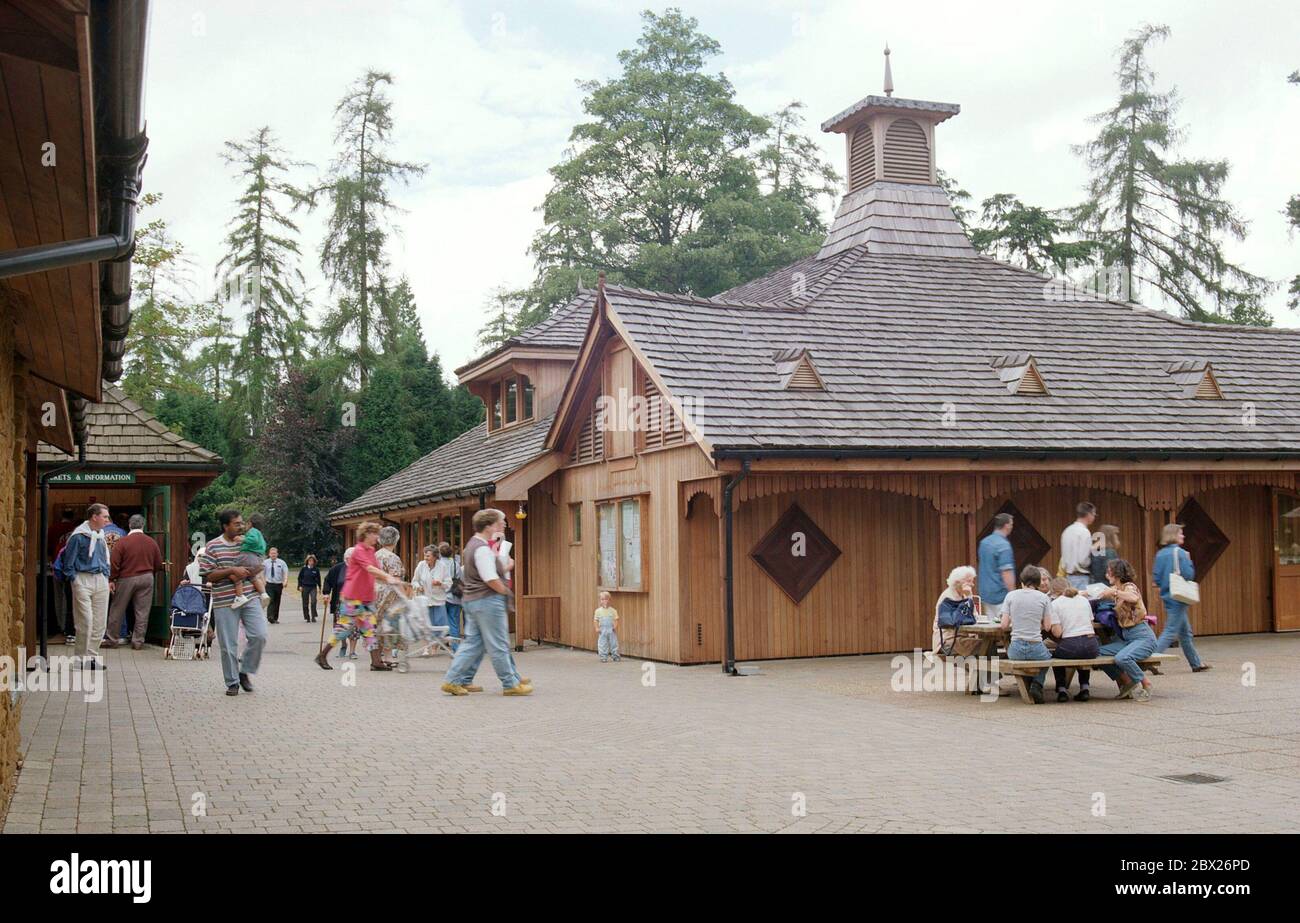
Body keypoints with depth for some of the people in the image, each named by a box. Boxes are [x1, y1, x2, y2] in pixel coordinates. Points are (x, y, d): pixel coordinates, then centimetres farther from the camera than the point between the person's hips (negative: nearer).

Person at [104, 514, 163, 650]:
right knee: (142, 612, 6)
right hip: (146, 578, 2)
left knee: (117, 611, 9)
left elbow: (115, 564, -10)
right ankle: (138, 641, 7)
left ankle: (111, 640, 14)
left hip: (126, 579, -2)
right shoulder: (151, 542, 2)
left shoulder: (122, 542, -8)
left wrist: (111, 580, -1)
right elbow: (159, 564, 7)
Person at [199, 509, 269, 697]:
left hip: (250, 598, 3)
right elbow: (208, 576, -6)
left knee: (259, 636, -9)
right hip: (225, 602, -3)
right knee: (228, 645, 2)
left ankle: (245, 671, 12)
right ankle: (232, 682, 16)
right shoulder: (212, 547, -2)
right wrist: (232, 571, -17)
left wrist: (244, 574, -7)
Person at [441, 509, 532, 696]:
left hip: (472, 600, 10)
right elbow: (491, 579, -23)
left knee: (472, 642, 12)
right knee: (498, 646, -2)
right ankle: (510, 684, 5)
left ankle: (454, 680, 9)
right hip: (487, 600, -10)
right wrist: (506, 590, -9)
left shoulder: (472, 545, 15)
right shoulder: (482, 548, -17)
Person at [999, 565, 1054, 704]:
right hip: (1036, 648, -1)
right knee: (1047, 657, 34)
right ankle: (1037, 685, 7)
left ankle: (1028, 686, 23)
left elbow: (1004, 624, -1)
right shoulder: (1043, 598, -1)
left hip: (1016, 648, 1)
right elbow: (1047, 626, 0)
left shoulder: (1011, 595, 0)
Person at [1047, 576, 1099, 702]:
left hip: (1070, 647, -4)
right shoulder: (1084, 600, 14)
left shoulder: (1055, 604, 0)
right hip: (1091, 647, 4)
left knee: (1055, 655, 30)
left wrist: (1050, 627, 13)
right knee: (1083, 654, 39)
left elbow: (1057, 633, -7)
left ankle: (1062, 689, 16)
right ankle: (1084, 688, 23)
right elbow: (1091, 624, 16)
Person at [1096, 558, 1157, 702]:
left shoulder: (1129, 586, -9)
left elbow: (1134, 598, -32)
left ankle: (1145, 684, -11)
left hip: (1143, 637, -8)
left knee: (1122, 658, -34)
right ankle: (1126, 683, 4)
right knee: (1098, 652, -9)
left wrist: (1114, 592, -27)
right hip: (1125, 638, 8)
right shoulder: (1116, 589, 17)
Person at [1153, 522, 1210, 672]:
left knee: (1185, 632, 15)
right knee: (1171, 631, -6)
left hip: (1167, 596, 8)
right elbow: (1189, 575, -16)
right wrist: (1189, 561, -2)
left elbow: (1155, 578, 5)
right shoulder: (1180, 552, -12)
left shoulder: (1160, 554, 7)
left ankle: (1196, 664, 23)